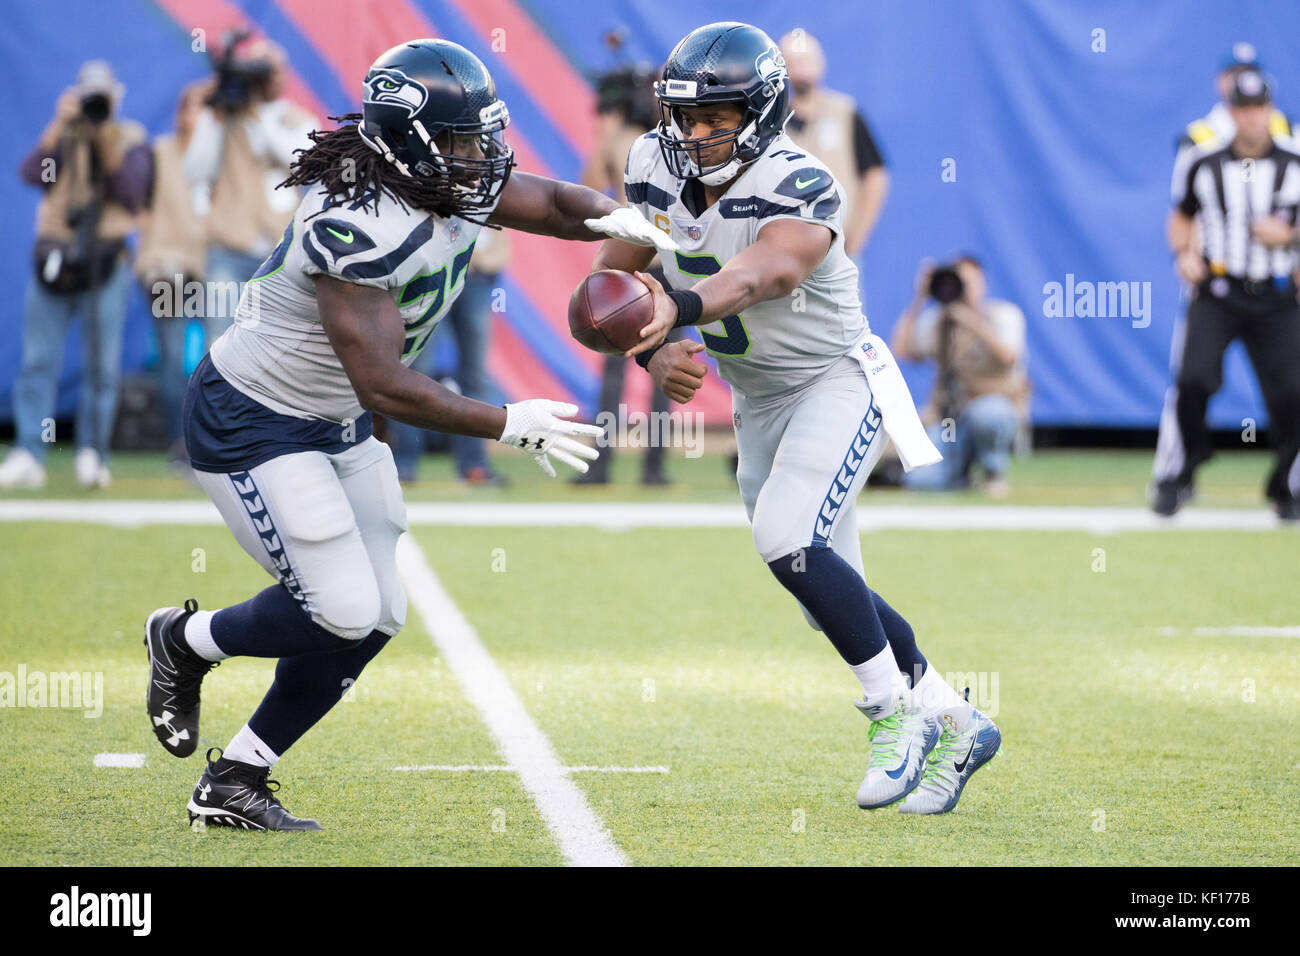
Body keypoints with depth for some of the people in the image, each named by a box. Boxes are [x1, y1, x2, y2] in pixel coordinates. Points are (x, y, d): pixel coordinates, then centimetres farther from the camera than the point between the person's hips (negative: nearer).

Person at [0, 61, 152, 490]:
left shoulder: (130, 140, 9)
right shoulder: (60, 136, 12)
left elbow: (131, 194, -5)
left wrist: (108, 148, -14)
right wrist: (59, 127, -14)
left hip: (105, 260, -1)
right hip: (54, 256, 1)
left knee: (102, 366, -4)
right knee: (37, 361, -5)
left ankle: (92, 456, 0)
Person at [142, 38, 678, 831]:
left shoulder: (454, 189, -7)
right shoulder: (355, 230, -32)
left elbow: (551, 202, 9)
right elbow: (385, 387, -33)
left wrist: (614, 217, -14)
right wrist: (509, 426, -30)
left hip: (332, 424, 9)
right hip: (250, 421, -9)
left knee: (376, 617, 4)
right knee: (341, 612, -14)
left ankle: (234, 783, 14)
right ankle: (186, 641, 14)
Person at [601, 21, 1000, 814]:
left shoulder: (800, 189, -28)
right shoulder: (657, 169, -8)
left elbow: (766, 270, -48)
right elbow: (613, 279, -3)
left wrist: (677, 309, -67)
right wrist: (653, 355, -22)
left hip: (837, 383, -7)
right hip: (758, 401, 7)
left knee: (789, 541, -27)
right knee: (830, 593, 10)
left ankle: (899, 711, -12)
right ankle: (953, 726, 25)